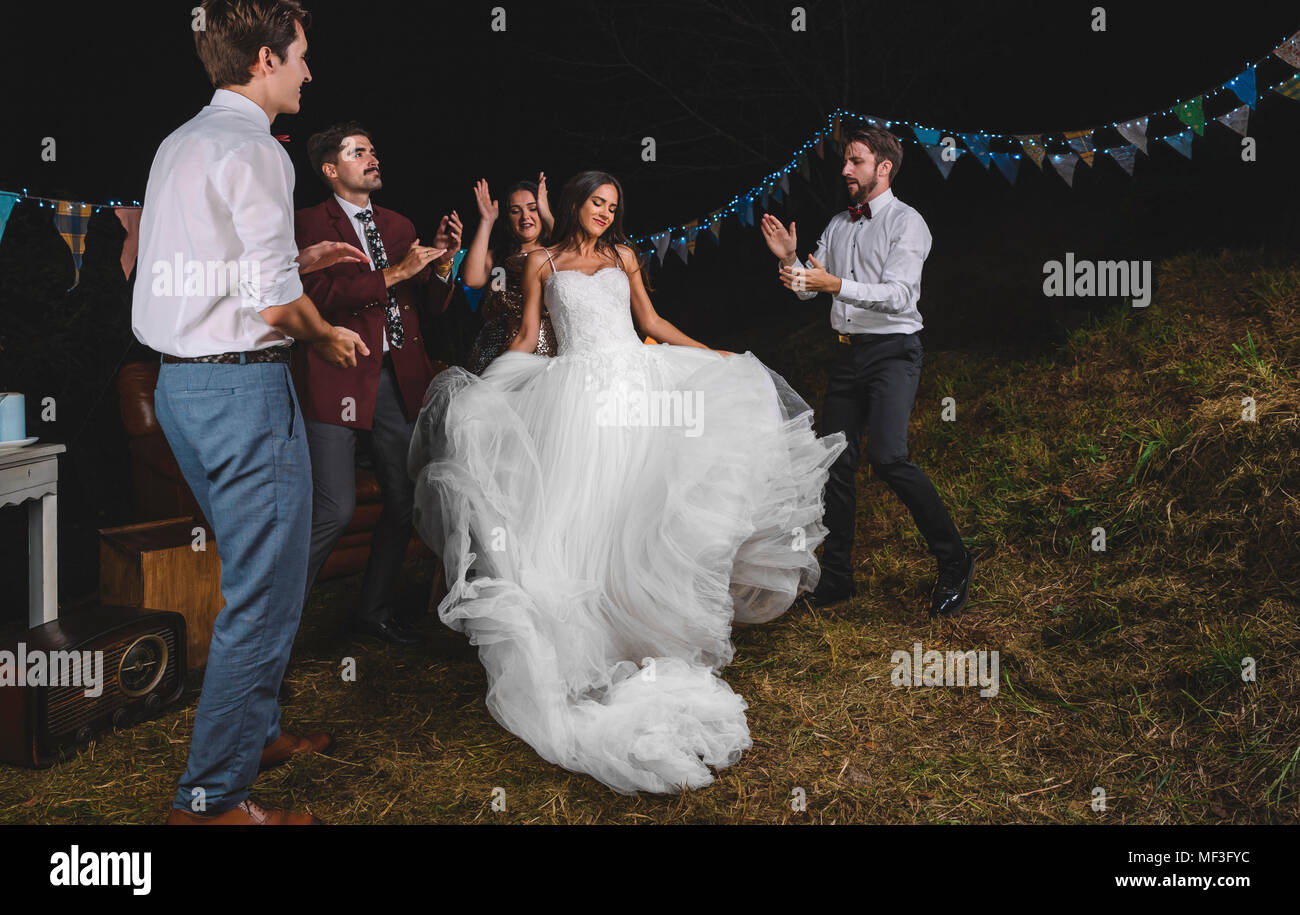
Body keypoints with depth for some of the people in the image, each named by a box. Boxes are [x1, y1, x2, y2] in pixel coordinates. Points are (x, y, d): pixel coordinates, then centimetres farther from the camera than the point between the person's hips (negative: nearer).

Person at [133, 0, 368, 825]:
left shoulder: (180, 144, 14)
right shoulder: (253, 151, -15)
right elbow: (274, 304, -20)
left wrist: (300, 259, 22)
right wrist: (329, 337, -2)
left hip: (181, 380, 10)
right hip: (243, 386, -10)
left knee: (254, 572, 23)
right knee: (265, 594, -3)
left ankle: (252, 733, 36)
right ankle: (213, 797, 3)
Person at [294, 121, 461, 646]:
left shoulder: (399, 226, 18)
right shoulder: (310, 223, 0)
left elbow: (432, 307, 17)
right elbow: (317, 295, -14)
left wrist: (441, 261, -2)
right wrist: (393, 274, -16)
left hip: (399, 380, 6)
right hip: (340, 379, -6)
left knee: (405, 503, 10)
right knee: (336, 510, -11)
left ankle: (374, 611, 26)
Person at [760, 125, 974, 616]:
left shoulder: (907, 222, -7)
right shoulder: (838, 225, 14)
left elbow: (898, 294, -19)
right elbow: (807, 288, 14)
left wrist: (836, 284, -28)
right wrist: (789, 259, -6)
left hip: (892, 352, -7)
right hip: (847, 352, 7)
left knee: (888, 456, -22)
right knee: (837, 462, 7)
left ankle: (954, 562, -9)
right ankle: (836, 576, 18)